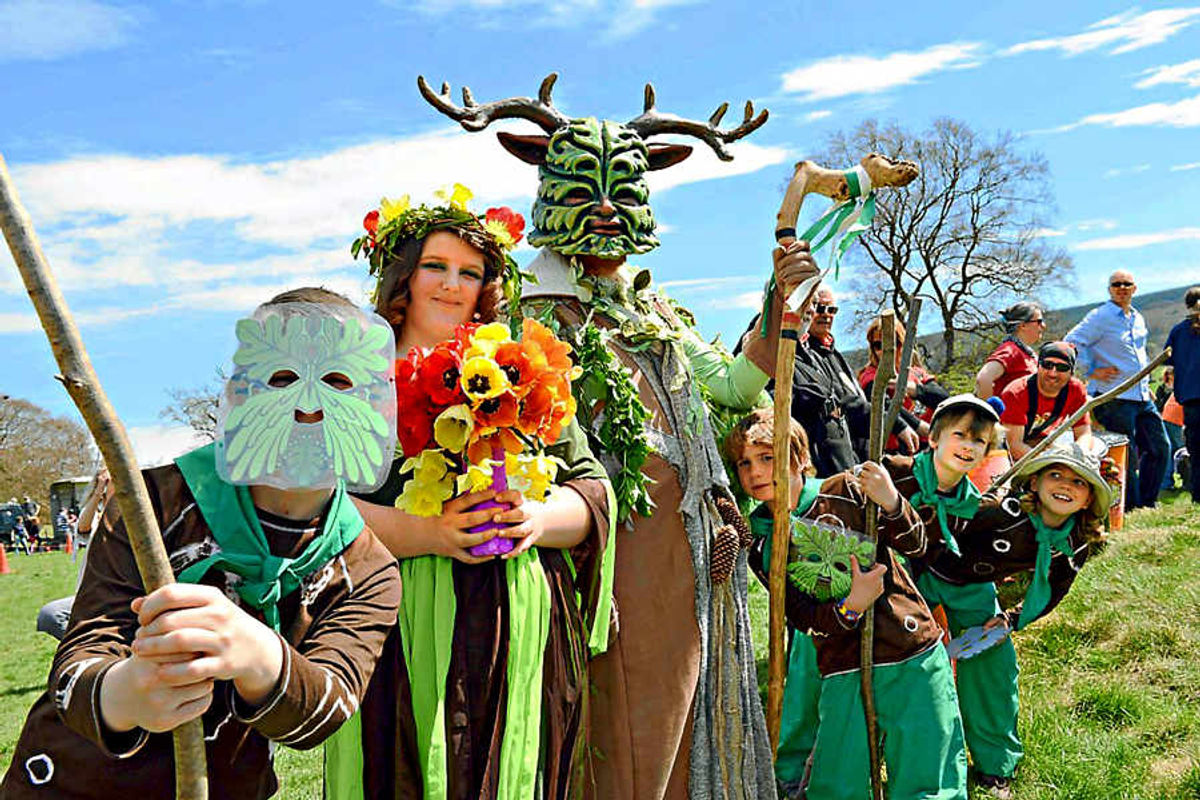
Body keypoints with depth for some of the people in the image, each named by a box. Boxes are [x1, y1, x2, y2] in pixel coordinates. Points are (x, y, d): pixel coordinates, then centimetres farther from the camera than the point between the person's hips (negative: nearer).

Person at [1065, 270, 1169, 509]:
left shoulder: (1138, 318, 17)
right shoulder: (1100, 316, -7)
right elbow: (1072, 341, -13)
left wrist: (1146, 384, 22)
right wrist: (1091, 371, -14)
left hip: (1142, 397, 8)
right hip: (1114, 398, -8)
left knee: (1160, 447, 10)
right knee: (1127, 455, -4)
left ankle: (1147, 501, 22)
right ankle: (1132, 506, 8)